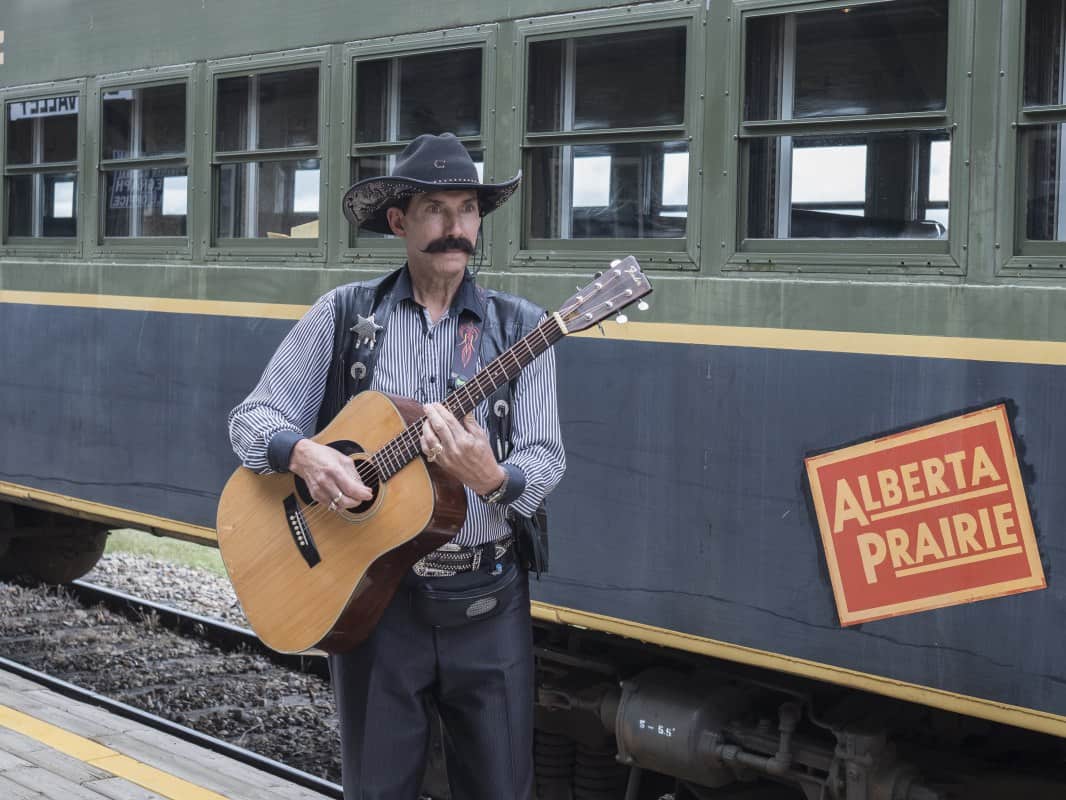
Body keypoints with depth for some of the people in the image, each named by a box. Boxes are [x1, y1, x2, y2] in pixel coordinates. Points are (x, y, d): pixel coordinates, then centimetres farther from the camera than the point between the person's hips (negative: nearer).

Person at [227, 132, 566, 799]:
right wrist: (303, 453, -21)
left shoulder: (519, 328, 1)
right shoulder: (345, 315, 1)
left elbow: (545, 459, -5)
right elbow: (253, 417, 1)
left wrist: (492, 478, -27)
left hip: (488, 601, 0)